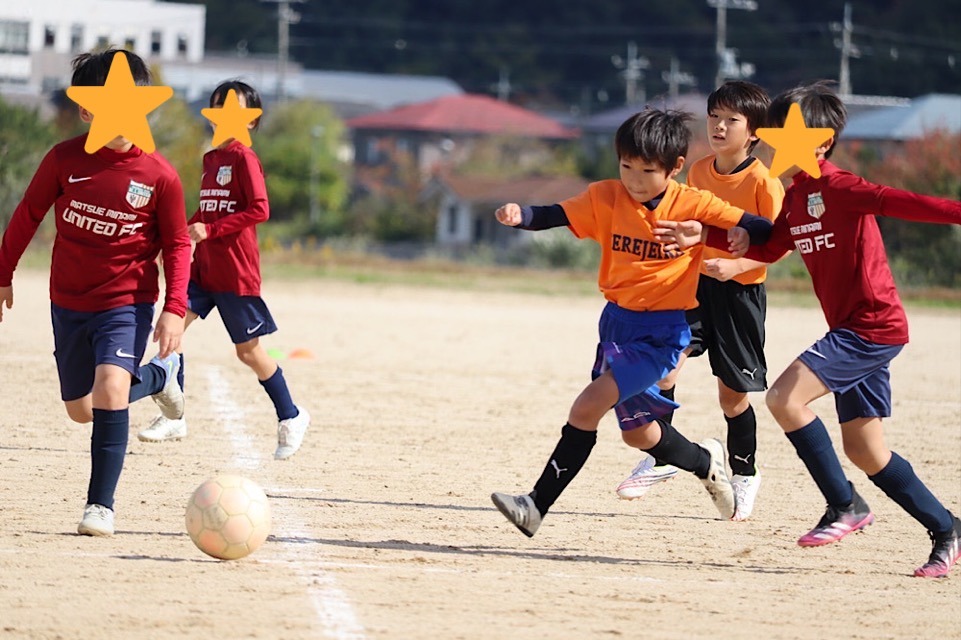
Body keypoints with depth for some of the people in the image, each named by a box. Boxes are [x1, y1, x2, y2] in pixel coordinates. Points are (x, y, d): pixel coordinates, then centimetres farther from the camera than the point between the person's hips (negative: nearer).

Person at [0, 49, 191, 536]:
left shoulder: (158, 176, -12)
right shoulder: (65, 159, -8)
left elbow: (177, 245, -4)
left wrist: (175, 308, -13)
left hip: (127, 300, -4)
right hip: (69, 302, 4)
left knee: (110, 386, -26)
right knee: (80, 409, 15)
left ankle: (101, 504, -18)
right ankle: (159, 374, 45)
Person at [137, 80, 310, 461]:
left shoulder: (244, 159, -10)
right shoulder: (211, 159, 13)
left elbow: (259, 210, -19)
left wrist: (210, 230, -21)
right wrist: (190, 227, 6)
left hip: (236, 272, -7)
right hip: (204, 268, 7)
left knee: (249, 350, 4)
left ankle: (291, 417, 23)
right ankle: (173, 418, -4)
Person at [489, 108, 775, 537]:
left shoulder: (694, 206, -13)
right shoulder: (606, 198, -5)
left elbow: (758, 231, -9)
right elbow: (554, 216, -15)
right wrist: (519, 216, -35)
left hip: (663, 330, -6)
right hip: (617, 321, 6)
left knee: (589, 406, -20)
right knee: (636, 430, 21)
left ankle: (538, 505, -16)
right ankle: (705, 463, 49)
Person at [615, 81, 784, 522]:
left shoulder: (763, 182, -13)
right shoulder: (698, 172, 5)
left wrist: (735, 266, -24)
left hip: (740, 291, -4)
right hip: (696, 285, 4)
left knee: (732, 395, 5)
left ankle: (744, 474, 28)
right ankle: (660, 458, -6)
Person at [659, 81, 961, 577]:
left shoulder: (839, 187, -13)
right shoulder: (795, 196, 13)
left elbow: (899, 203, -23)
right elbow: (768, 249, 19)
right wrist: (705, 237, 10)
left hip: (874, 326, -10)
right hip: (854, 331, 10)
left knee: (786, 397, -19)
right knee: (864, 449, 11)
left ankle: (845, 506, -10)